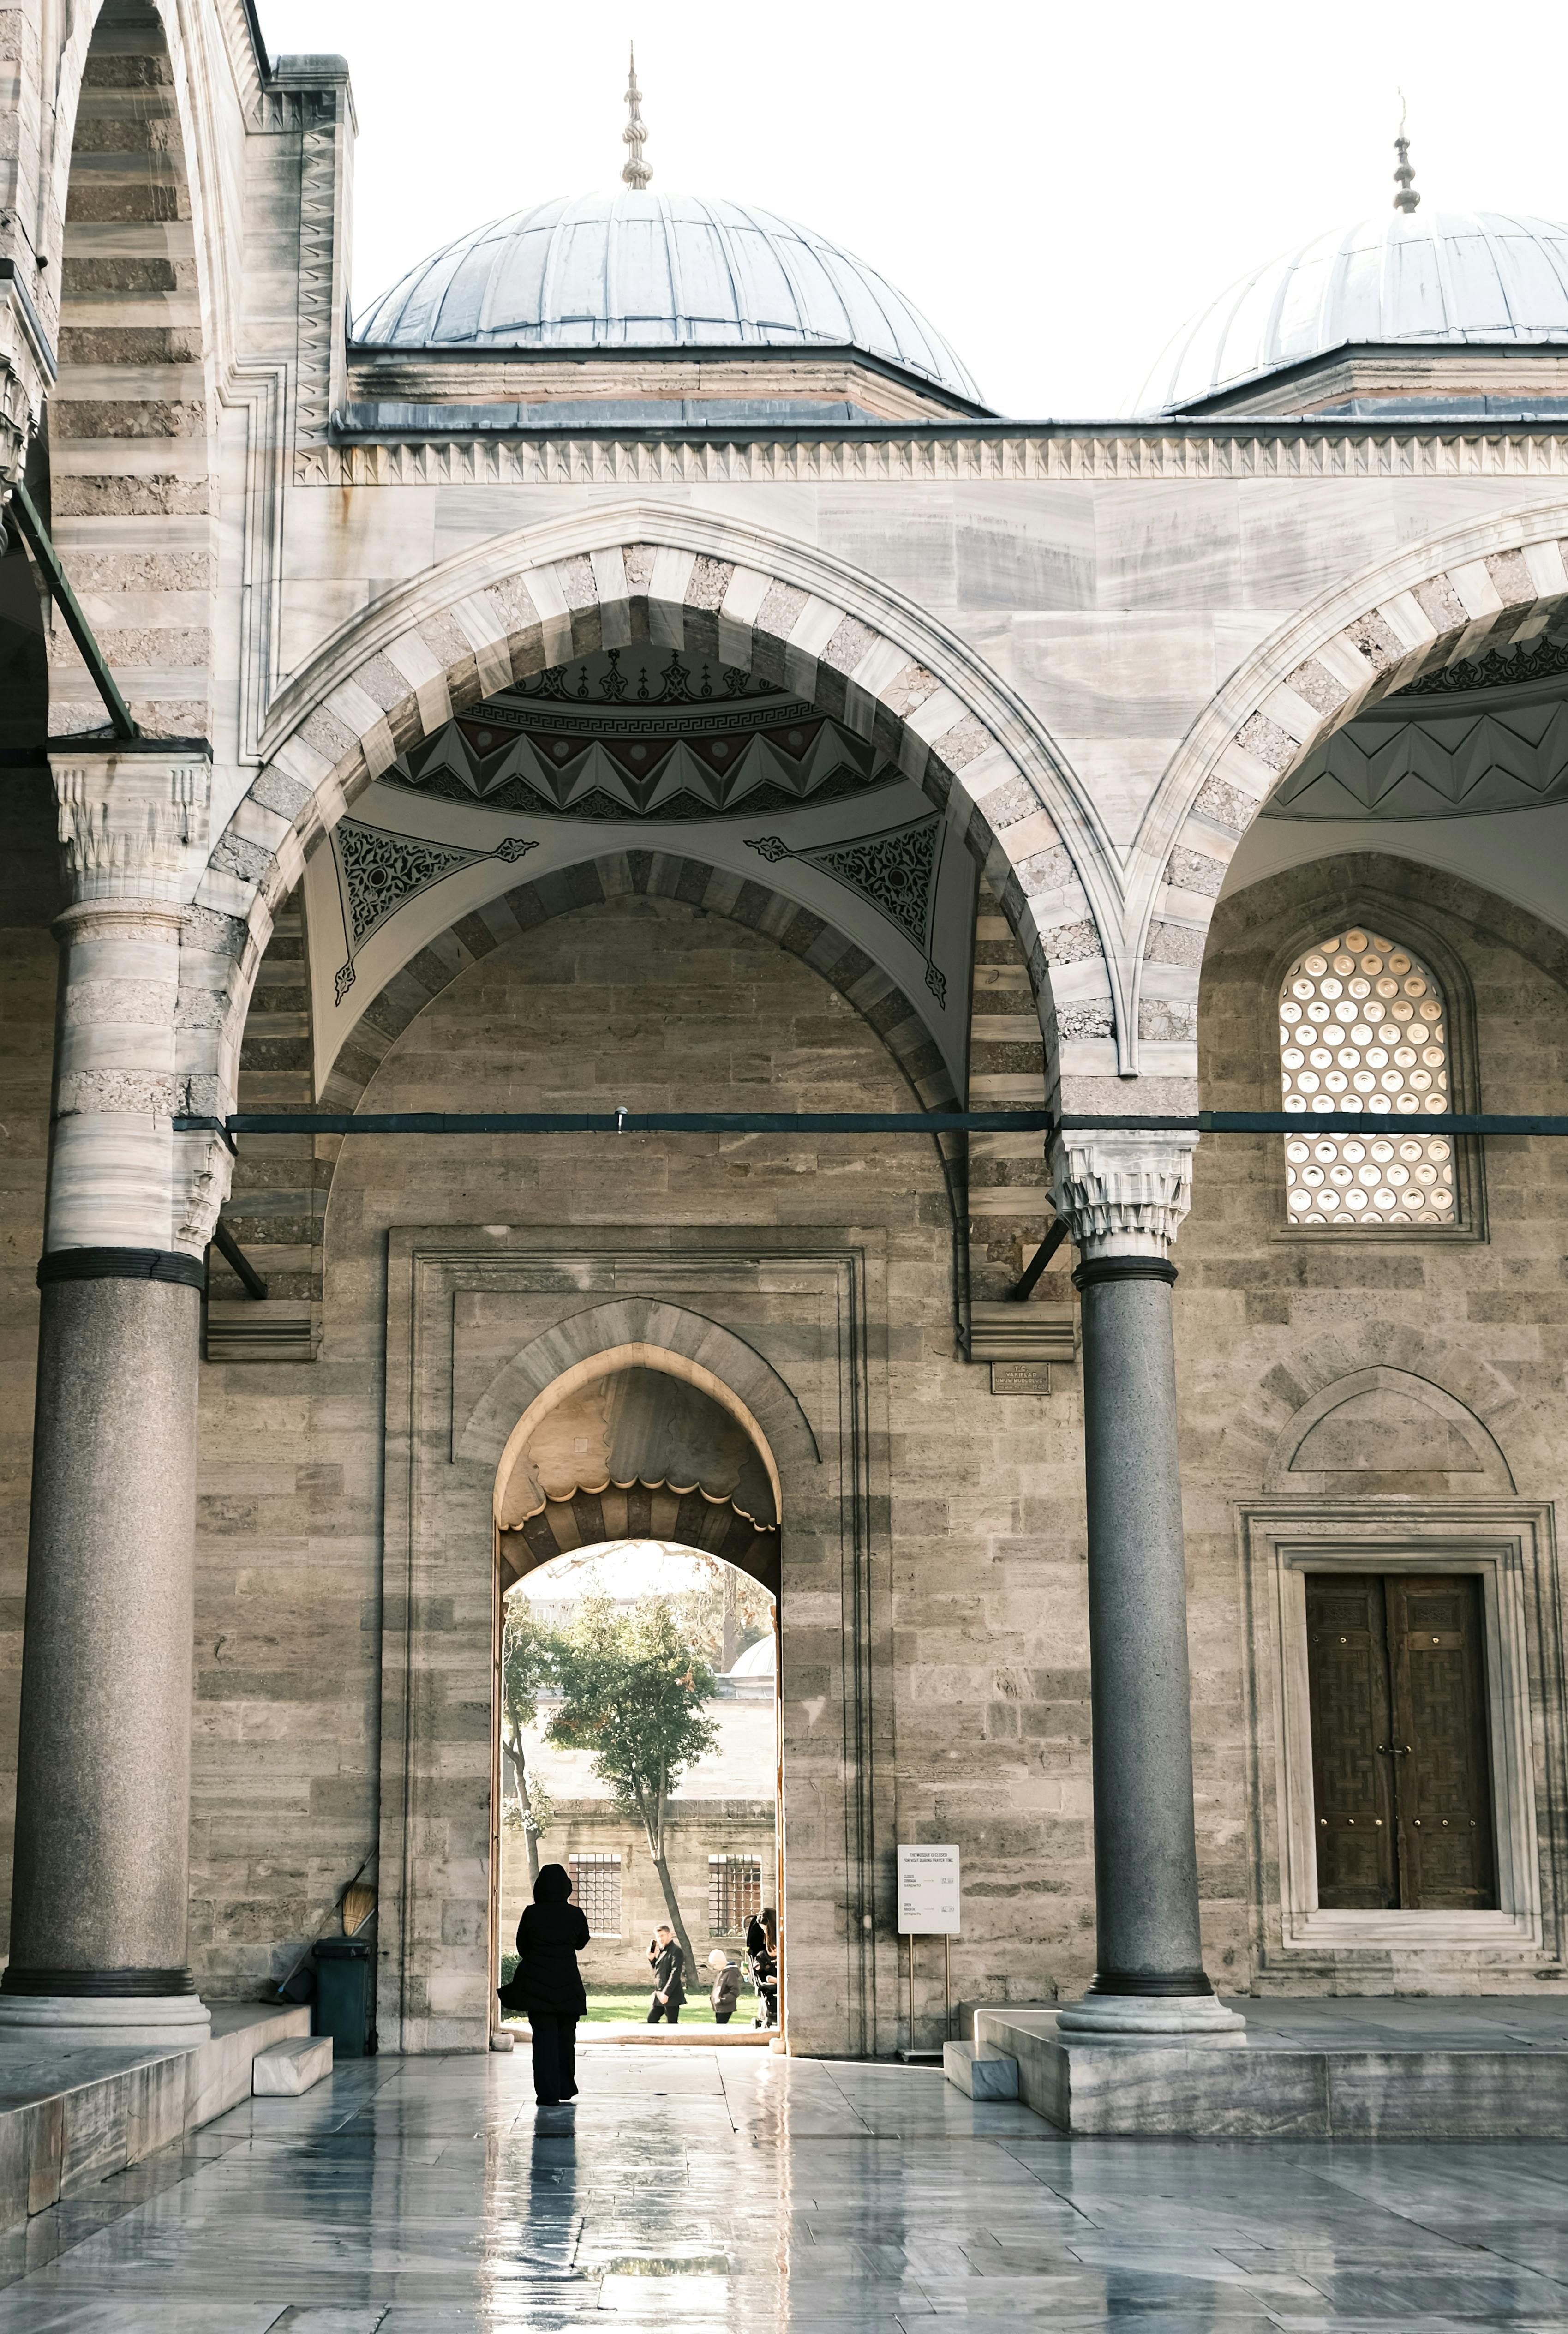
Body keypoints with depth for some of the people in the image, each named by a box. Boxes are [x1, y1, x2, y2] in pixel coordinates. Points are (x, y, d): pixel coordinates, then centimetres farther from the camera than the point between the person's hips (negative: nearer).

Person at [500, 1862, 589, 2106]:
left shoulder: (532, 1913, -7)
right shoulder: (575, 1914, -5)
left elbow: (522, 1946, 6)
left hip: (537, 1982, -1)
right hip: (568, 1983, 1)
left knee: (544, 2035, 3)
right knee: (565, 2036, 16)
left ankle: (548, 2093, -4)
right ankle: (564, 2090, 23)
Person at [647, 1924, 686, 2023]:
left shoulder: (676, 1951, -12)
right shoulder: (662, 1952, 16)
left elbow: (675, 1974, -20)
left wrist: (666, 1993, -24)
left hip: (672, 1996, -9)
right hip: (659, 1995, 9)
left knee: (673, 2024, -4)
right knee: (651, 2020, 8)